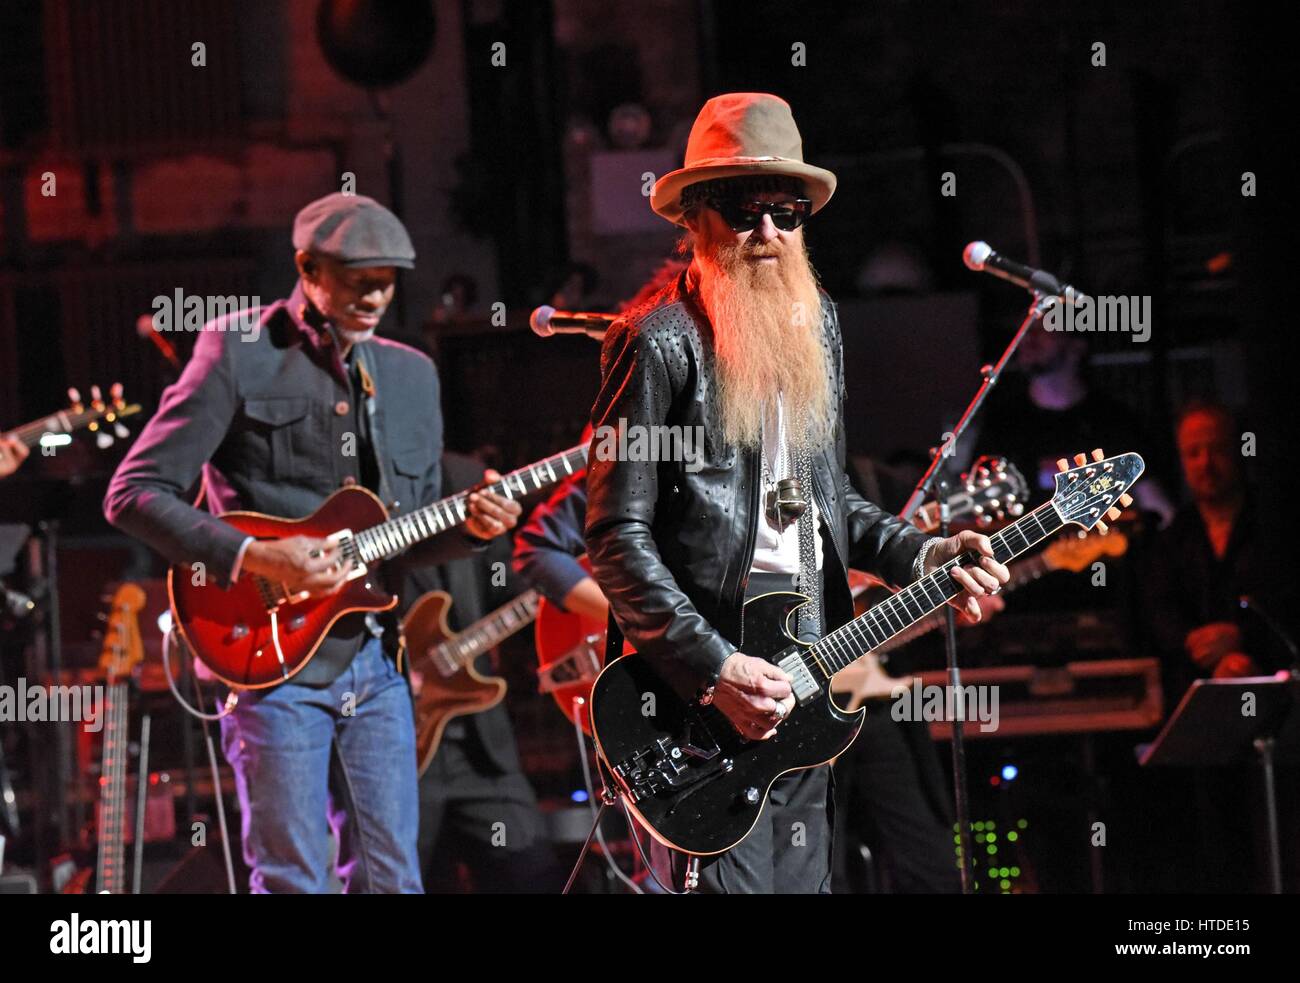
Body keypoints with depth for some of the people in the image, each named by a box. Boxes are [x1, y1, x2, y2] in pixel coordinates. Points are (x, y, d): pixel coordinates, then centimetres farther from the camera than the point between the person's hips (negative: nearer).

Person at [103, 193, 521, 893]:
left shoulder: (411, 375, 14)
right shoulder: (238, 351, -4)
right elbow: (133, 494, -9)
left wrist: (469, 528, -3)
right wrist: (253, 556, -19)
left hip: (374, 660, 6)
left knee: (389, 880, 5)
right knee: (294, 883, -5)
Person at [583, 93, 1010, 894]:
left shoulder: (816, 329, 15)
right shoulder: (659, 343, -9)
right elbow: (617, 535, -13)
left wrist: (921, 556, 5)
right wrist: (712, 669, -19)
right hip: (707, 691, -8)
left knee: (802, 879, 9)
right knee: (732, 879, -12)